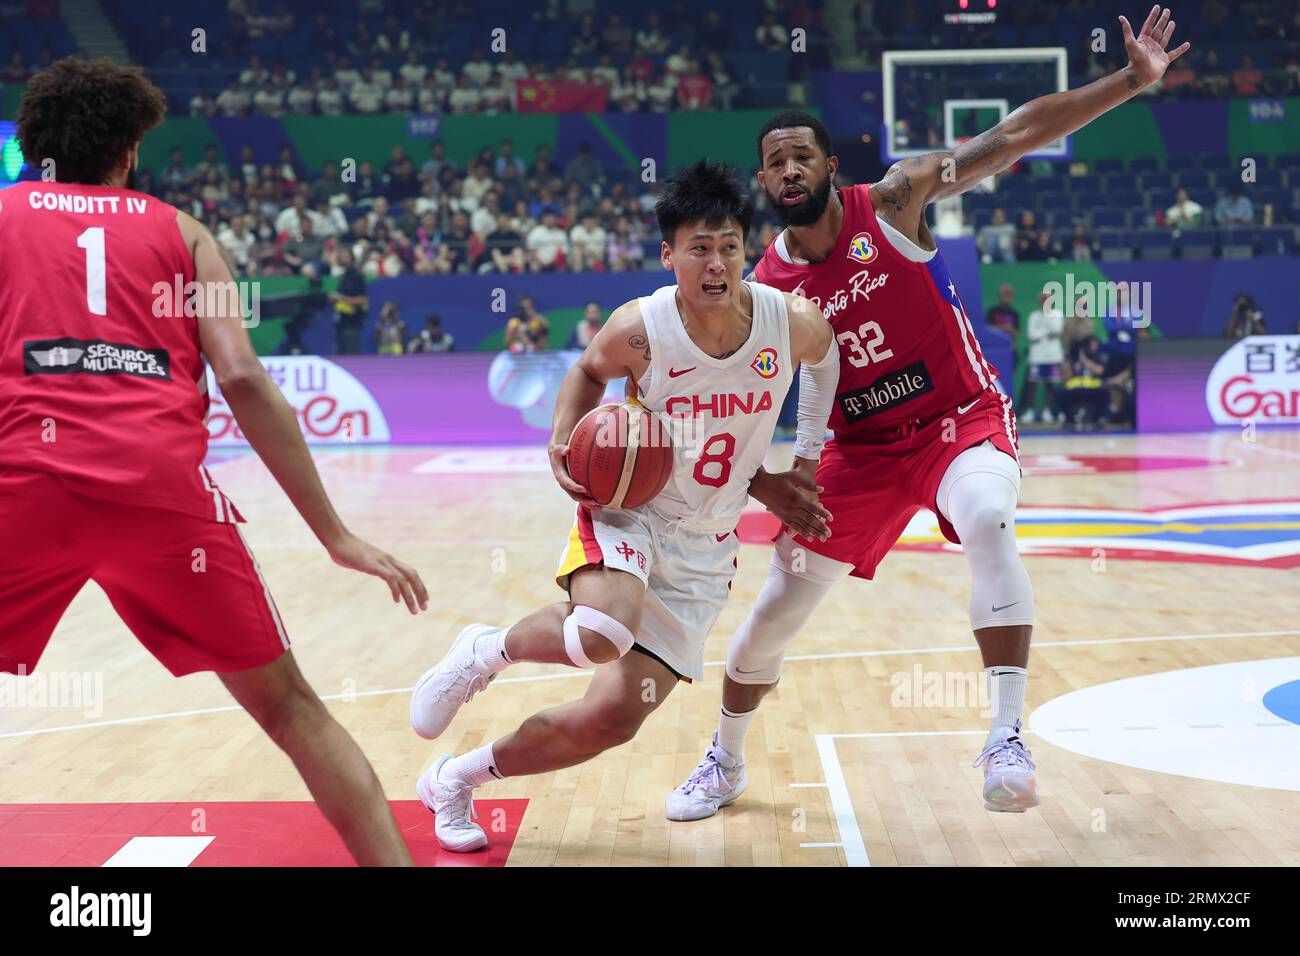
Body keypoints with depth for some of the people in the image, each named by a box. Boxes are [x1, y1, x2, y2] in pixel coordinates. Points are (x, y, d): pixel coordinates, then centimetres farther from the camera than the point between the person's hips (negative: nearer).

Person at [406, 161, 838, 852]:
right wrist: (563, 450, -11)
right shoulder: (640, 328, -16)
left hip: (704, 548, 3)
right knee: (602, 633, -37)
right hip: (627, 511, -3)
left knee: (613, 717, -3)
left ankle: (456, 779, 20)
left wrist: (810, 454, 7)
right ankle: (486, 650, -2)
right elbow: (588, 373, 6)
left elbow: (825, 358, 13)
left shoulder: (794, 323, -12)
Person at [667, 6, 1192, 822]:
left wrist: (1132, 81, -19)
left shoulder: (895, 201, -11)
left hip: (962, 418, -3)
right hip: (864, 447, 3)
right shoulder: (766, 287, -6)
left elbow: (1015, 136, -14)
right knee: (772, 613, 5)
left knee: (988, 525, -37)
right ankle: (725, 763, 30)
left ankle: (1008, 738, -35)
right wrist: (768, 486, -15)